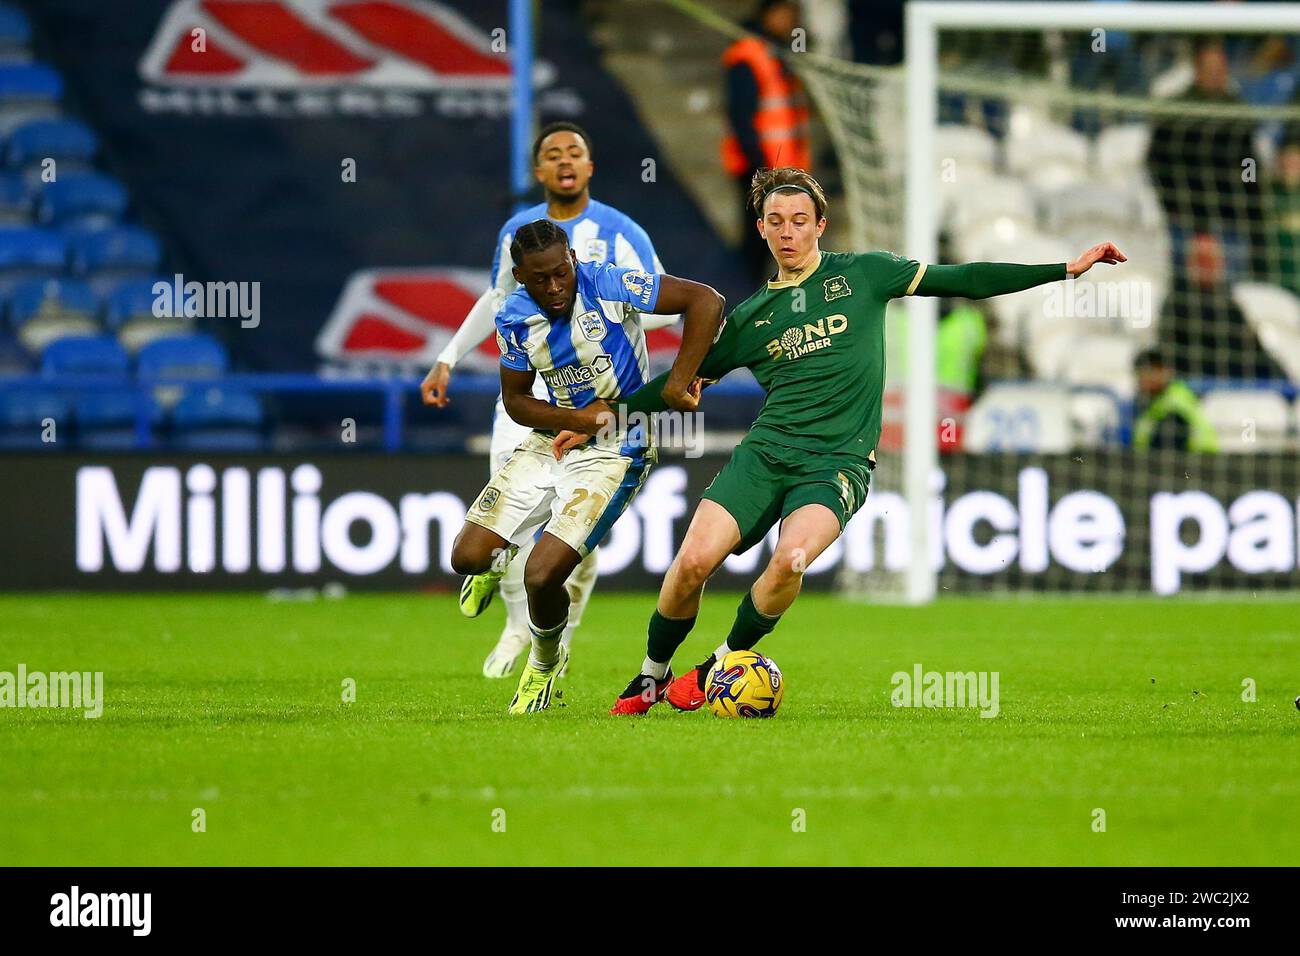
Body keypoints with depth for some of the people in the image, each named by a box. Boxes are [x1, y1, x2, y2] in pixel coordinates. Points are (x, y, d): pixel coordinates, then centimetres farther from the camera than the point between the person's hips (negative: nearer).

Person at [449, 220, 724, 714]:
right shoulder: (514, 318, -6)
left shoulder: (608, 285, -21)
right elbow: (515, 400, 2)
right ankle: (500, 559, 39)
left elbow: (705, 300, -25)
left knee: (542, 576, -17)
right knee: (467, 557, -1)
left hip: (612, 453, -5)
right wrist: (580, 417, -16)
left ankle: (545, 662, 17)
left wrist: (679, 381, -29)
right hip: (551, 441, 5)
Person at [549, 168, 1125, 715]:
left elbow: (963, 281, 7)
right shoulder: (750, 316, 13)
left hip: (838, 462, -2)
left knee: (790, 559, -30)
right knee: (693, 560, -16)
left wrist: (1067, 270, 2)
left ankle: (721, 666, -6)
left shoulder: (861, 274, 7)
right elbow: (683, 379, 22)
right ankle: (651, 676, 9)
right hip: (766, 450, 2)